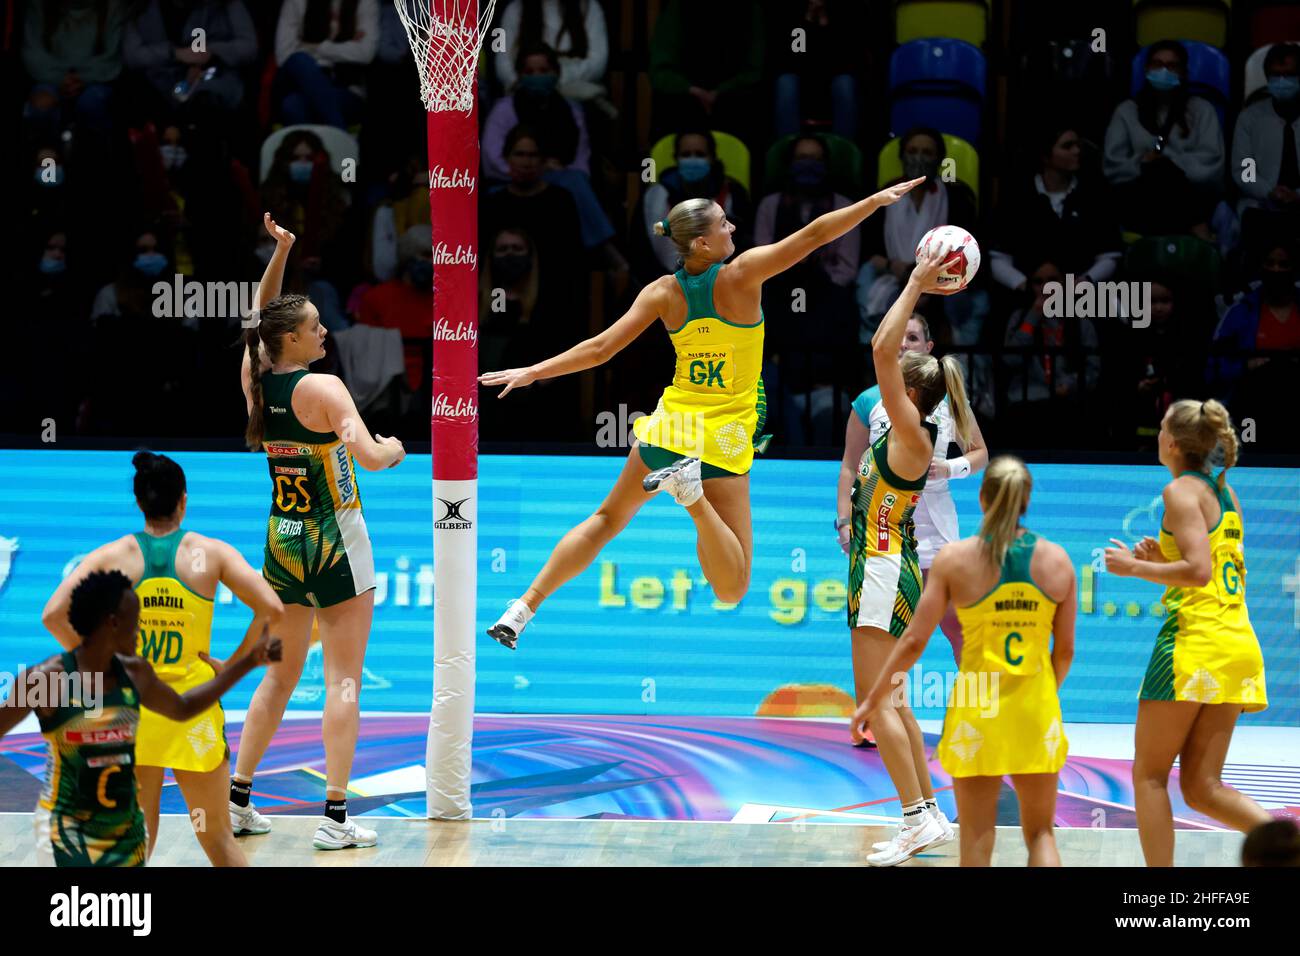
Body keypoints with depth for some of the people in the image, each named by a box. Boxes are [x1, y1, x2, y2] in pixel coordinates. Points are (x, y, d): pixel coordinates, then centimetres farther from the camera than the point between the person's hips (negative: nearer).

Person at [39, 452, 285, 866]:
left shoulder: (111, 556, -2)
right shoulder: (211, 553, -3)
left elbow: (54, 615, -11)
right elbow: (272, 610, -10)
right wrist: (232, 666, -1)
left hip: (130, 706, 1)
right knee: (217, 837, 11)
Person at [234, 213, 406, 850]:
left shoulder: (255, 379, 2)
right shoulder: (322, 388, -16)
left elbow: (261, 320, 21)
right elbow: (369, 456, -25)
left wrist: (280, 253, 13)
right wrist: (393, 449, -3)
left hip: (282, 537, 7)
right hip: (335, 539, -7)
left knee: (281, 675, 17)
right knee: (343, 680, -4)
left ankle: (237, 800, 18)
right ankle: (335, 816, -8)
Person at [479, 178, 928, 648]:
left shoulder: (663, 293, -7)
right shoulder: (741, 276, -14)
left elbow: (600, 349, -7)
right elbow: (814, 235, -14)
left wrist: (530, 373, 1)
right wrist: (878, 199, -7)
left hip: (671, 425, 4)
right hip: (722, 439, -4)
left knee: (608, 519, 26)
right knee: (731, 588, -5)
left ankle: (522, 609, 18)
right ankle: (691, 490, -31)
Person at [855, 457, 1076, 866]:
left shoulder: (954, 558, -7)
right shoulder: (1057, 560, -1)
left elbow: (914, 640, -6)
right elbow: (1065, 651, 4)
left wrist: (874, 700, 4)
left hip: (976, 714, -2)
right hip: (1036, 712, 2)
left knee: (977, 838, 8)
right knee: (1040, 833, 13)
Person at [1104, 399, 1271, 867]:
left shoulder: (1182, 491, -7)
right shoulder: (1225, 493, 19)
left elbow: (1199, 571, -18)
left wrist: (1135, 567, -7)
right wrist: (1161, 558, 17)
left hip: (1195, 639, -8)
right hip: (1239, 642, 8)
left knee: (1149, 776, 3)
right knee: (1202, 786, 6)